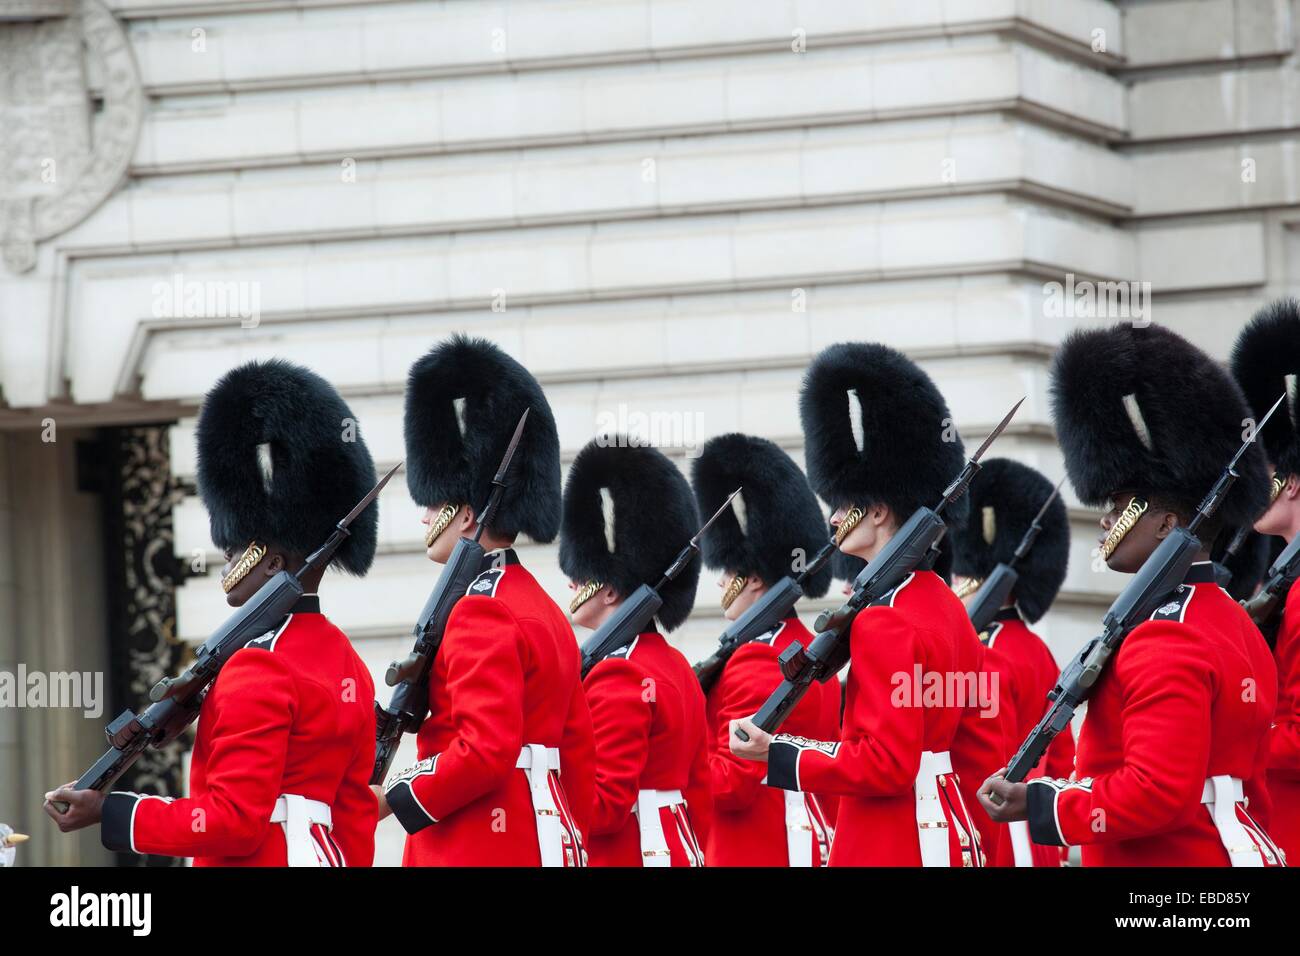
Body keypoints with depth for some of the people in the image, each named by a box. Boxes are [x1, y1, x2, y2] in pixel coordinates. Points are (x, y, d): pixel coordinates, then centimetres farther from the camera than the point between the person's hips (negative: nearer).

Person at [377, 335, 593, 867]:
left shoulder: (481, 612, -12)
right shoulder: (543, 610, 19)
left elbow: (486, 750, -21)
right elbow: (577, 754, 21)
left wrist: (396, 798, -10)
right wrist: (568, 842, 24)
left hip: (480, 852, -10)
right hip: (546, 846, 10)